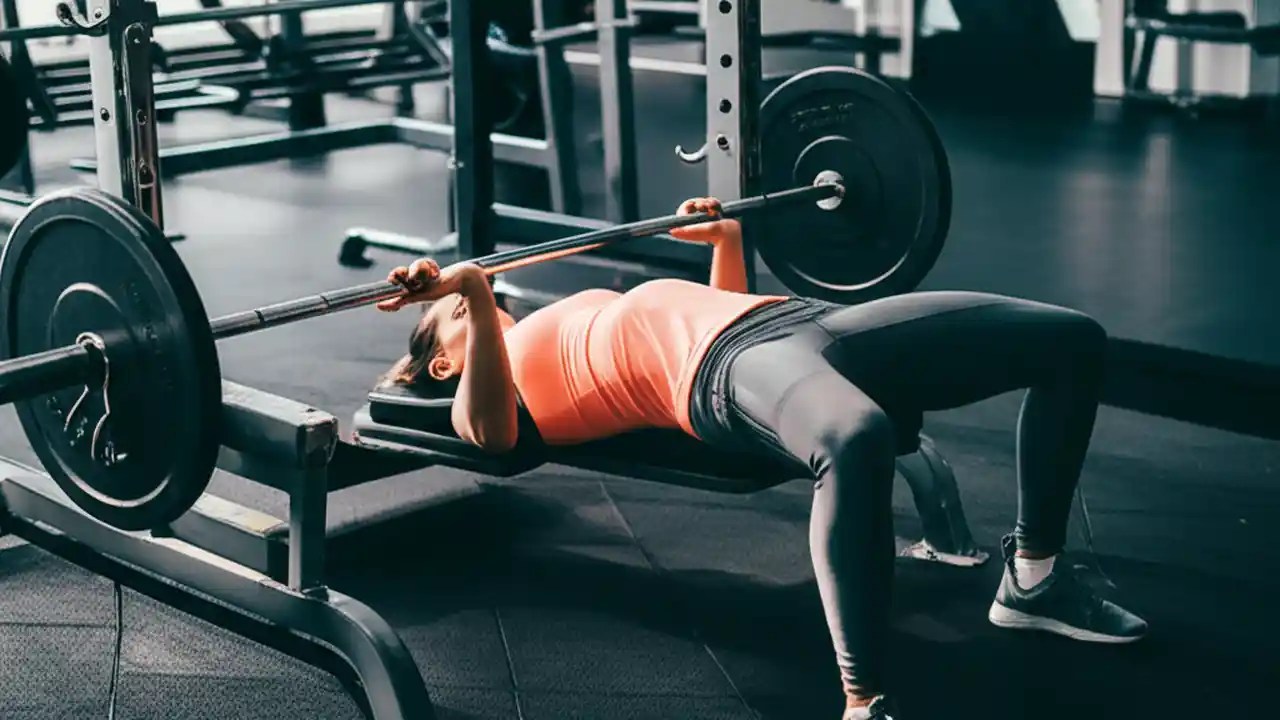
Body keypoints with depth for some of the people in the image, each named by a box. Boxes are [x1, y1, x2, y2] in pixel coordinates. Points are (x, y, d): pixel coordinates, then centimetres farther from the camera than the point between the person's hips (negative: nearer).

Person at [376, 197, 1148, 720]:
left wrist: (727, 239, 42)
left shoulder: (584, 320, 37)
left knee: (1074, 339, 2)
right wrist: (478, 302, -22)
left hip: (809, 321, 9)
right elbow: (489, 432, -13)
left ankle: (1034, 576, 13)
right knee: (857, 441, -48)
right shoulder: (505, 363, 13)